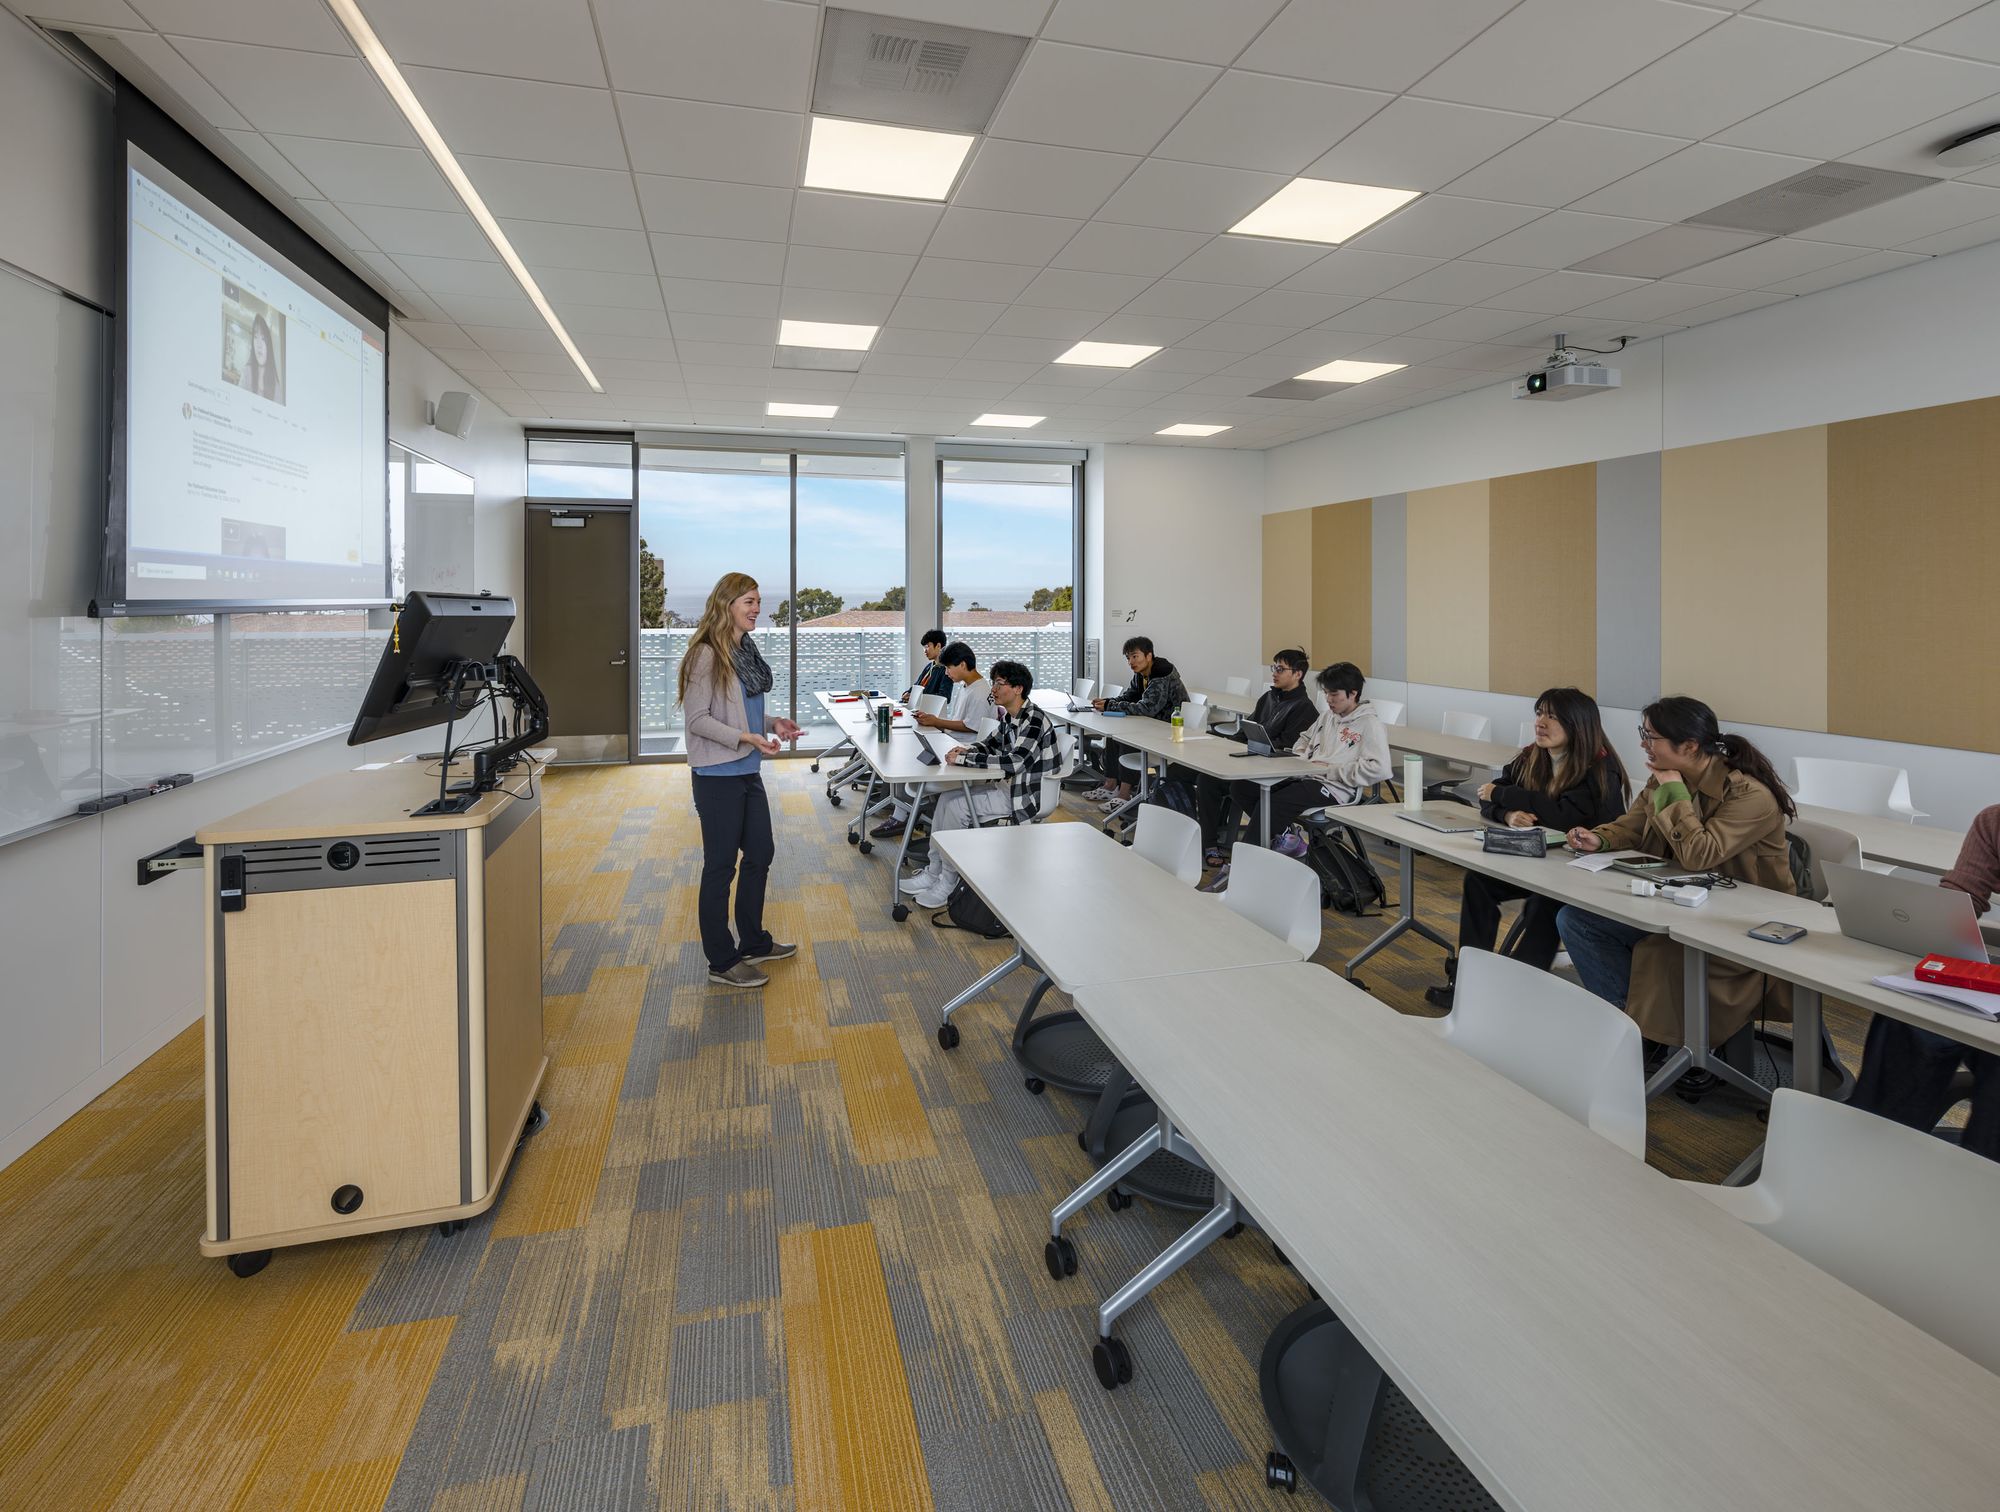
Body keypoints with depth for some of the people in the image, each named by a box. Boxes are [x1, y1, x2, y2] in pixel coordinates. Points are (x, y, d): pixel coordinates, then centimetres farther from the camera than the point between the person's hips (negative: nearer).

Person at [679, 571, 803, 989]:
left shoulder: (746, 651, 10)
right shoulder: (706, 655, -15)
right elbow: (698, 719, -18)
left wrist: (772, 724, 2)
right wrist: (747, 738, -26)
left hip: (747, 772, 9)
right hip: (718, 777, -9)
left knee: (760, 853, 17)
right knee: (721, 866, 2)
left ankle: (753, 942, 35)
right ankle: (722, 962, 15)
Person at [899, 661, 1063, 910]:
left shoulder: (1034, 720, -21)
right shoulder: (1009, 716, 8)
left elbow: (1014, 762, -30)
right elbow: (989, 744, 21)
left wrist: (964, 759, -26)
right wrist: (965, 749, -3)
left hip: (1028, 795, -9)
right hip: (1008, 785, 9)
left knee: (958, 806, -19)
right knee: (946, 799, -1)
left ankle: (947, 882, -6)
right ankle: (934, 872, 6)